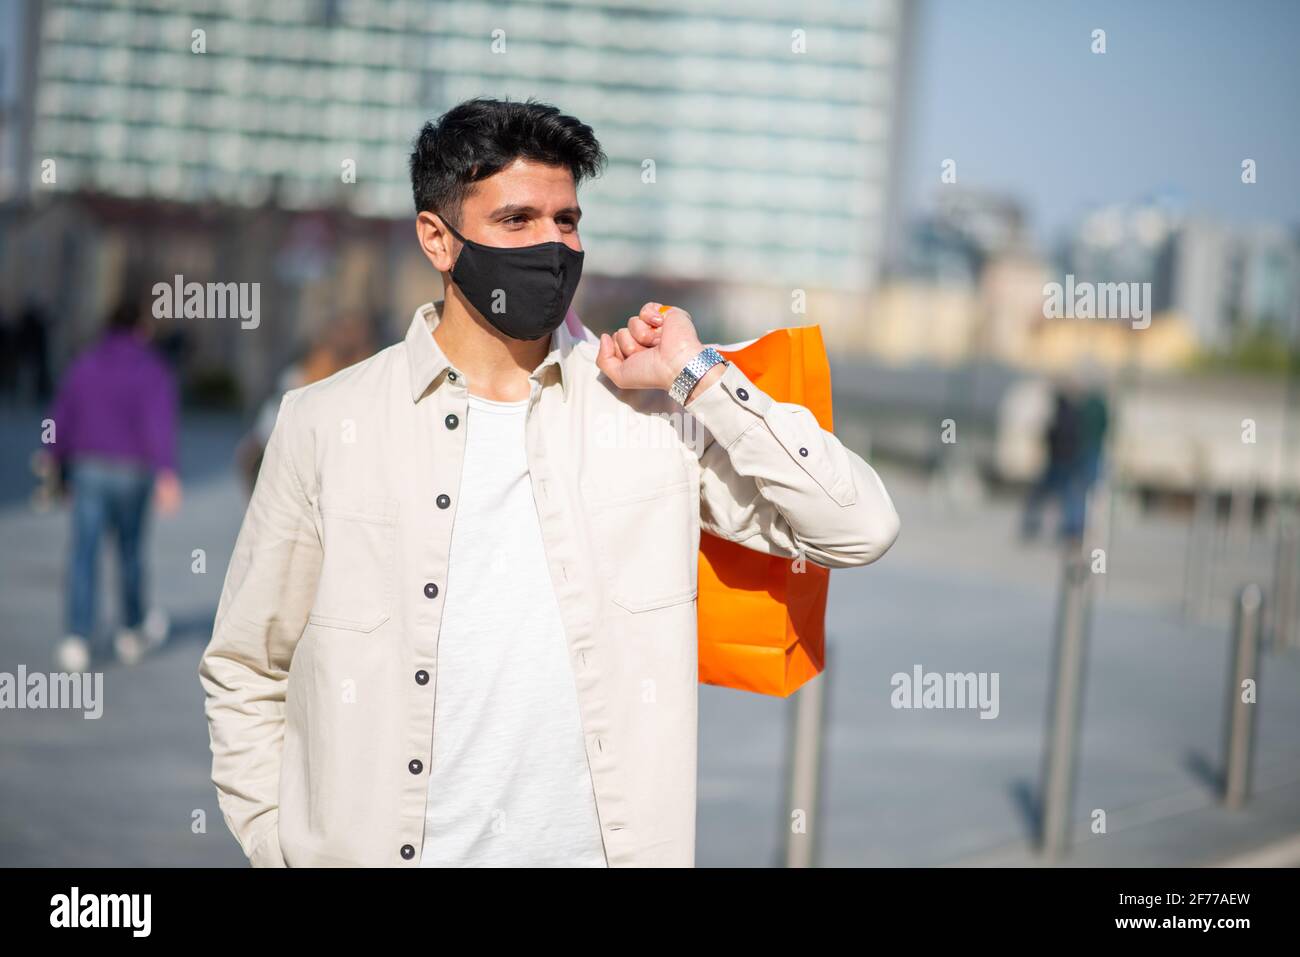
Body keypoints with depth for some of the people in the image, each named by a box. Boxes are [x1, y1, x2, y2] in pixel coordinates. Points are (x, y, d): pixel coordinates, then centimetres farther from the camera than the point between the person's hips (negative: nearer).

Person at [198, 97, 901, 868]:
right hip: (385, 849, 0)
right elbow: (247, 672, 5)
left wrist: (700, 378, -10)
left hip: (606, 844, 1)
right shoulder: (326, 423, -2)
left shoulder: (653, 407, -1)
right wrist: (277, 845, -3)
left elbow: (860, 529, -7)